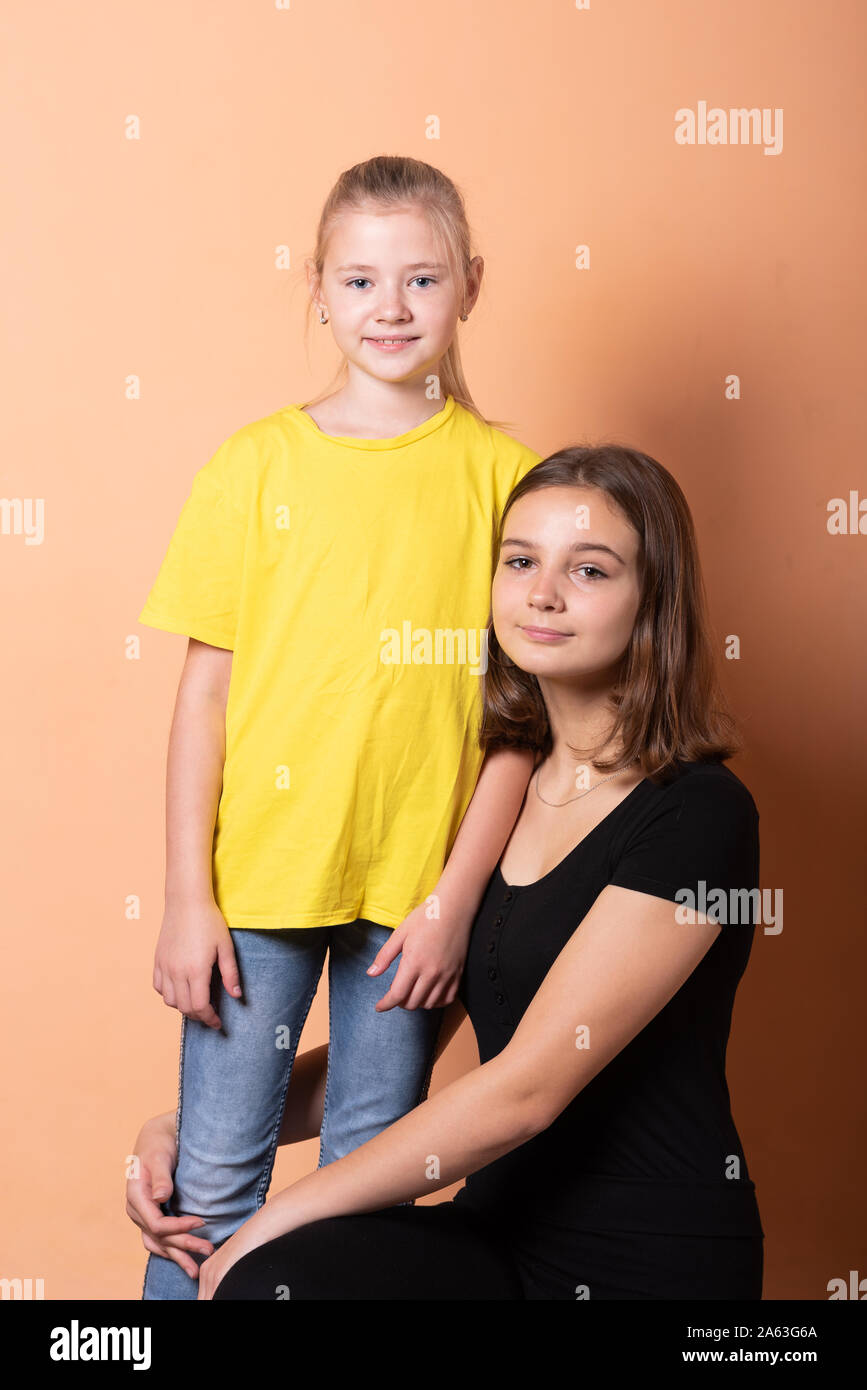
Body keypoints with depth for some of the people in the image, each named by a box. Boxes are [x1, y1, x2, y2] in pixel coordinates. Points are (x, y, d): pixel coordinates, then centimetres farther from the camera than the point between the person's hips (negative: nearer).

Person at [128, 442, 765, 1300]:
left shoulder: (697, 814, -15)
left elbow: (525, 1087, -19)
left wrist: (282, 1216, -14)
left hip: (648, 1262, -5)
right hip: (502, 1227, 6)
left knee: (272, 1268, -26)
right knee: (272, 1279, -21)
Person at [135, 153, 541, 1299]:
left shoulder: (507, 475, 0)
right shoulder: (256, 464, 1)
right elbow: (205, 693, 1)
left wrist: (456, 899, -5)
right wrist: (187, 899, -1)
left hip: (421, 887, 0)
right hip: (259, 870, 0)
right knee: (214, 1182, 7)